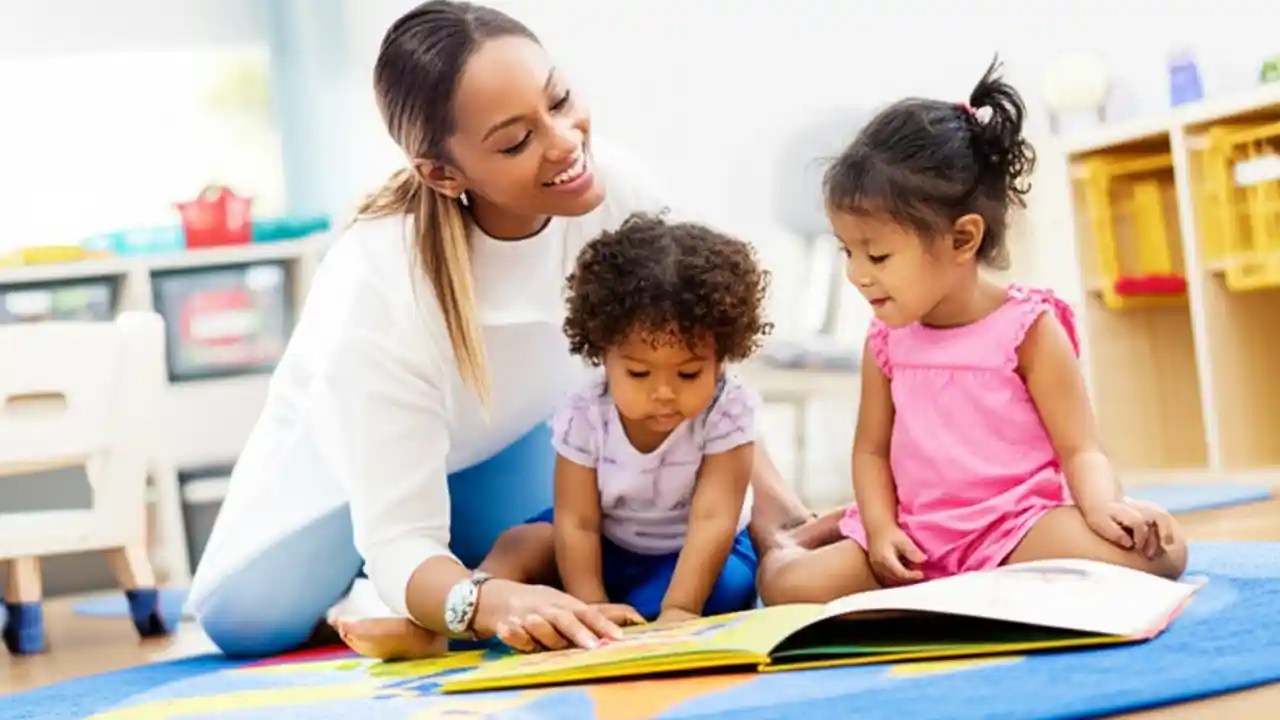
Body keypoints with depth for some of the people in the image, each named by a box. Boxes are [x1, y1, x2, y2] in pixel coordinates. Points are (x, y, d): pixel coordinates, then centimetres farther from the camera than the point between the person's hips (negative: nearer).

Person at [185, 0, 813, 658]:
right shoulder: (376, 289, -41)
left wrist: (768, 495, -22)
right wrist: (492, 603, -60)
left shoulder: (616, 190, -29)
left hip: (508, 446, 5)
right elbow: (400, 546, -39)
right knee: (246, 619, -27)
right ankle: (361, 604, 6)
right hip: (353, 466, -4)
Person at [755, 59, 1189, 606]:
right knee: (790, 585, -22)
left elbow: (1079, 450, -7)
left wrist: (1104, 506, -30)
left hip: (1016, 528, -2)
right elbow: (871, 449, 12)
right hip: (917, 539, 2)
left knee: (1157, 552, -32)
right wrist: (881, 530, -8)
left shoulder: (1028, 327, -6)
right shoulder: (886, 340, 8)